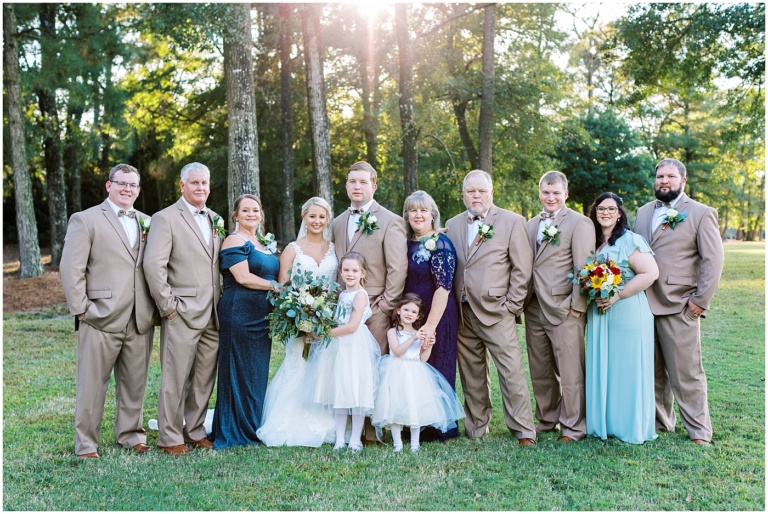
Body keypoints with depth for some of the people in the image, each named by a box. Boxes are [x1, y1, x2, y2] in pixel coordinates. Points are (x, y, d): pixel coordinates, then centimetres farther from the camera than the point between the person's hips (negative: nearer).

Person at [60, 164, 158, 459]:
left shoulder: (147, 223, 14)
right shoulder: (85, 220, 1)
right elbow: (71, 268, -4)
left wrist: (157, 308, 5)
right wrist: (81, 309, -9)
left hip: (141, 321, 4)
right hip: (101, 320, -4)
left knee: (135, 383, 11)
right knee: (92, 385, 3)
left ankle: (130, 433, 27)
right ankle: (86, 444, 17)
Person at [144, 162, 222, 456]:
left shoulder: (216, 220, 15)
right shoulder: (166, 218, -5)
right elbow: (153, 265, -12)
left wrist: (222, 300, 11)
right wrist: (168, 306, -13)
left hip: (213, 315, 6)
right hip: (182, 314, -6)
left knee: (205, 379, 12)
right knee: (175, 379, 1)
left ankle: (195, 431, 26)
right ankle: (170, 437, 14)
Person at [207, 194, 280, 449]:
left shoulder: (261, 244, 20)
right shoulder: (235, 241, -6)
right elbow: (243, 277, -16)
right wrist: (277, 286, -12)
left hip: (261, 315, 9)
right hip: (239, 313, -8)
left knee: (258, 371, 11)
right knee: (240, 371, -2)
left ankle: (253, 427, 21)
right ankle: (236, 431, 8)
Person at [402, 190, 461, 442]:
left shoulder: (441, 244, -11)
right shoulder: (407, 244, 10)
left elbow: (443, 287, -17)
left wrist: (430, 325, -21)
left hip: (437, 317, -7)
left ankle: (439, 428, 17)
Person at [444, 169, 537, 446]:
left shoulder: (512, 222, 1)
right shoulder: (452, 225, 12)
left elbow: (522, 268, -2)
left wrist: (511, 306, -7)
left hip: (496, 312, -4)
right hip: (463, 314, 4)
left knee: (512, 372, -4)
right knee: (471, 374, 11)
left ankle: (523, 430, 7)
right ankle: (476, 427, 23)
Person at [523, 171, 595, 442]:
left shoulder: (579, 223, -4)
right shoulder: (531, 224, 15)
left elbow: (583, 268, -10)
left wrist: (577, 306, -13)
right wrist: (522, 301, 9)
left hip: (564, 309, -6)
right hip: (534, 309, 6)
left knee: (570, 372, 1)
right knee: (540, 372, 14)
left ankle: (573, 427, 15)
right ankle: (546, 420, 29)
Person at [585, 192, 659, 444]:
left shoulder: (630, 240, -10)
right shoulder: (592, 241, 10)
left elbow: (650, 273, -19)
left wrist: (617, 296, -20)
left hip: (627, 313, -6)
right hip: (598, 314, 6)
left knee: (626, 369, 1)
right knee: (601, 369, 11)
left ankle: (631, 426, 15)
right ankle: (602, 423, 22)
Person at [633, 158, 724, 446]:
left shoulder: (701, 214, -1)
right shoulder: (643, 212, 15)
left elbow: (713, 260, -5)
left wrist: (701, 301, -11)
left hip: (679, 306, -5)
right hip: (644, 304, 5)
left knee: (686, 373, 0)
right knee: (654, 371, 12)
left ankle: (699, 431, 13)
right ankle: (660, 422, 25)